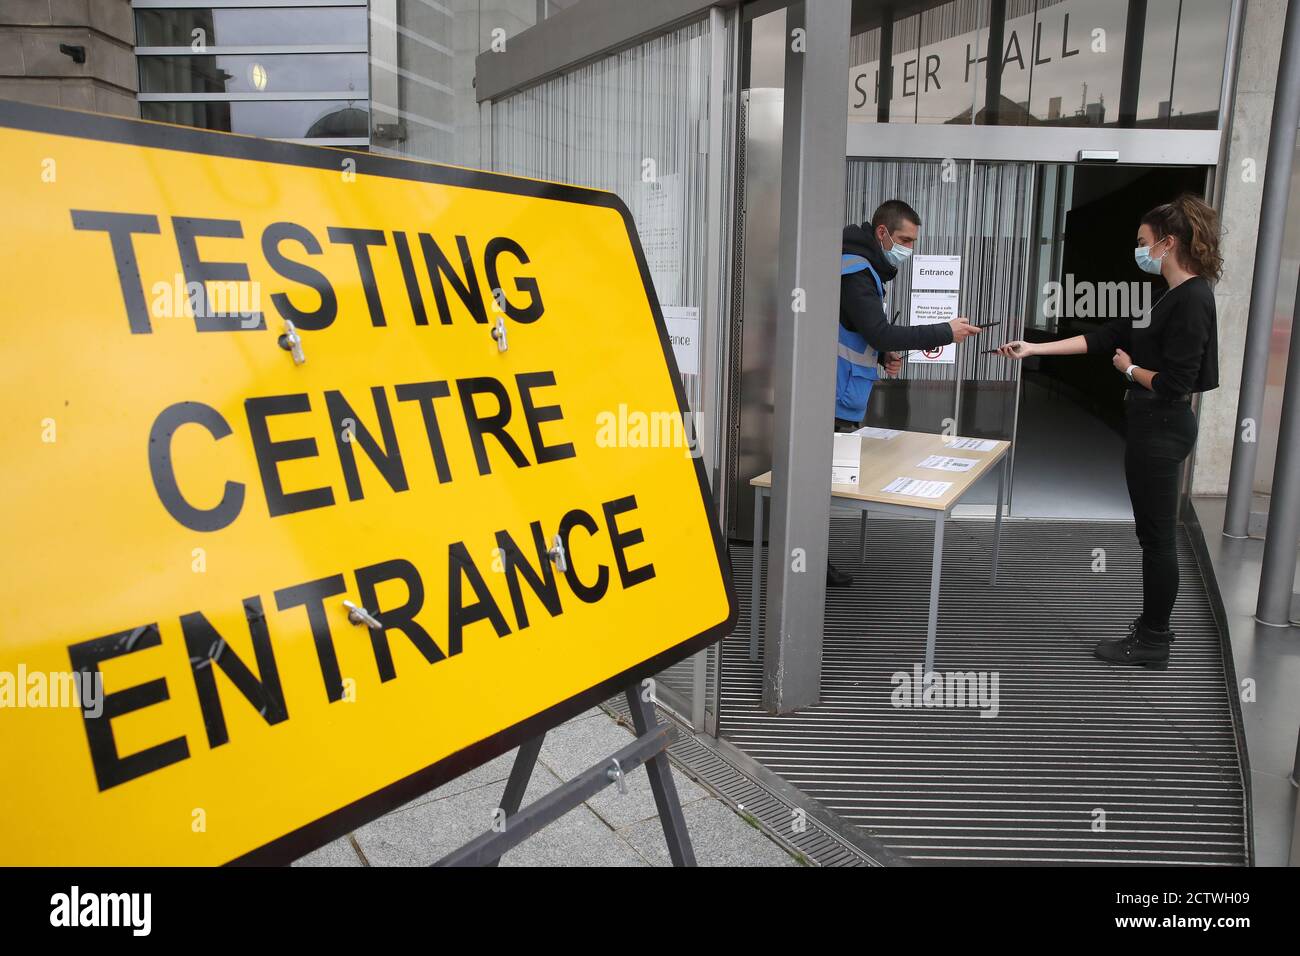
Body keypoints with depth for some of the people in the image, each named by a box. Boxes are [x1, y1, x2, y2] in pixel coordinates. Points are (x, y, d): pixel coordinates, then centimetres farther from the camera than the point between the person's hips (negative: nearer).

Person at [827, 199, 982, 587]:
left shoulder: (864, 267, 16)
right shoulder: (854, 270, -16)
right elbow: (880, 333, -22)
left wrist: (887, 353, 4)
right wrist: (946, 332, -18)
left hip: (844, 401, 10)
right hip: (835, 400, -10)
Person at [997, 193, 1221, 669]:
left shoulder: (1192, 300, -18)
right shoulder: (1168, 296, 12)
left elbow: (1174, 383, -24)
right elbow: (1104, 336, 12)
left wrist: (1129, 368, -6)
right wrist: (1033, 349, 9)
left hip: (1161, 428, -10)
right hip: (1151, 424, 10)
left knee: (1157, 535, 1)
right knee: (1155, 533, 17)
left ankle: (1152, 644, 13)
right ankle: (1154, 626, 30)